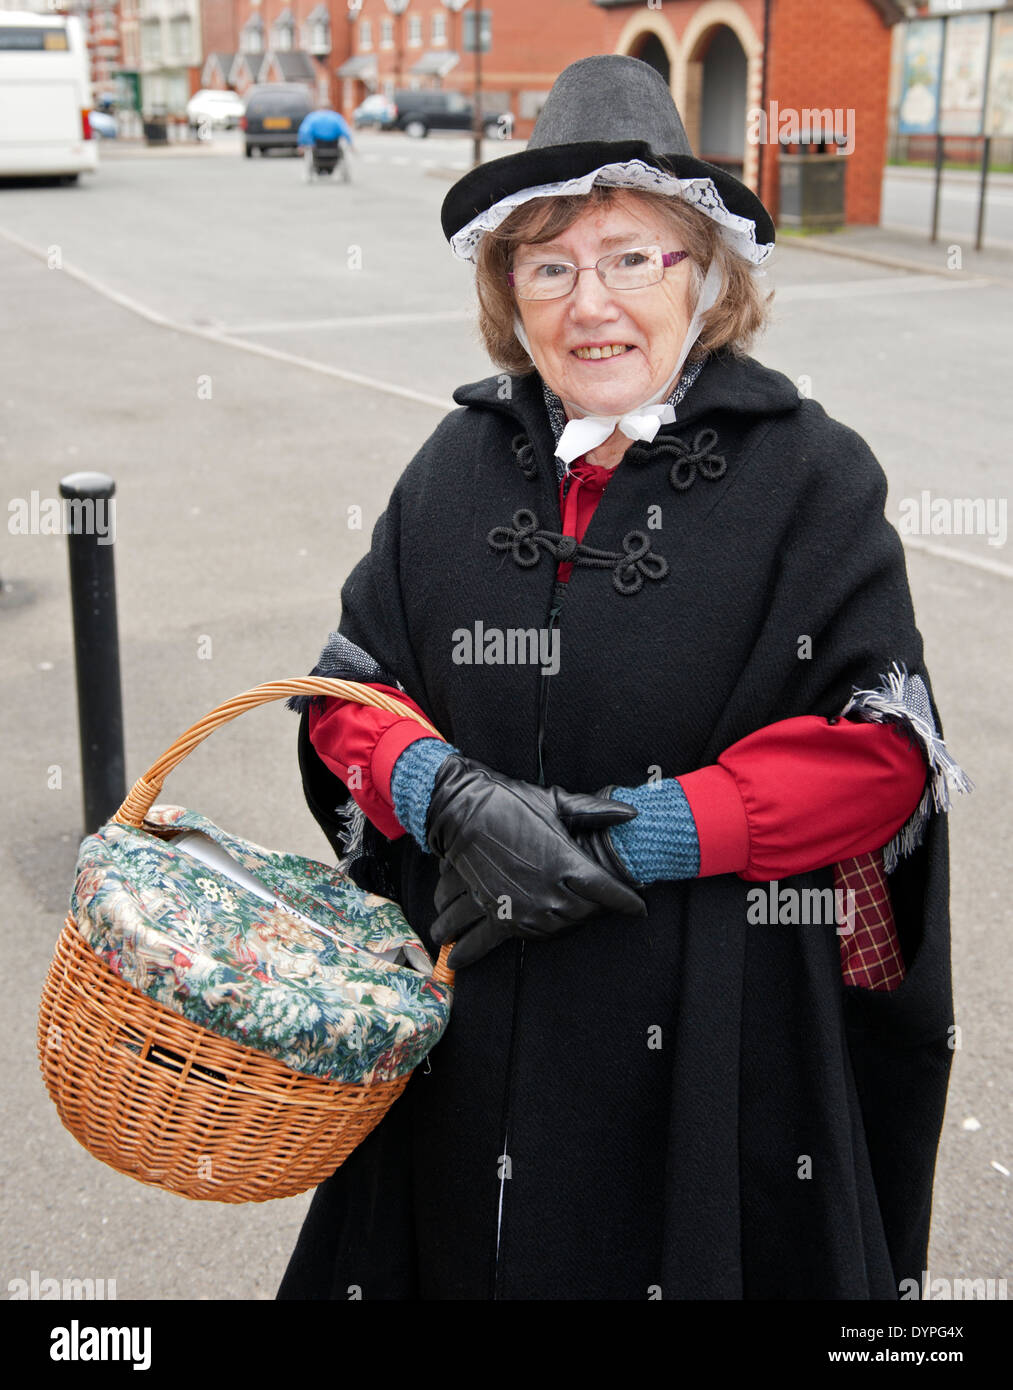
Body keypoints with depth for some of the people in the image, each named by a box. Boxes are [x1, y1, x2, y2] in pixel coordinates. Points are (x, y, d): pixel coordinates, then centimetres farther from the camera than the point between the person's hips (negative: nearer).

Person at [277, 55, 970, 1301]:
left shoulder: (807, 475, -7)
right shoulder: (459, 465, 4)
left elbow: (883, 752, -12)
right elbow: (348, 694, 4)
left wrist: (624, 837, -19)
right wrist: (448, 795, -18)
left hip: (718, 1030, -3)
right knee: (473, 1251, 18)